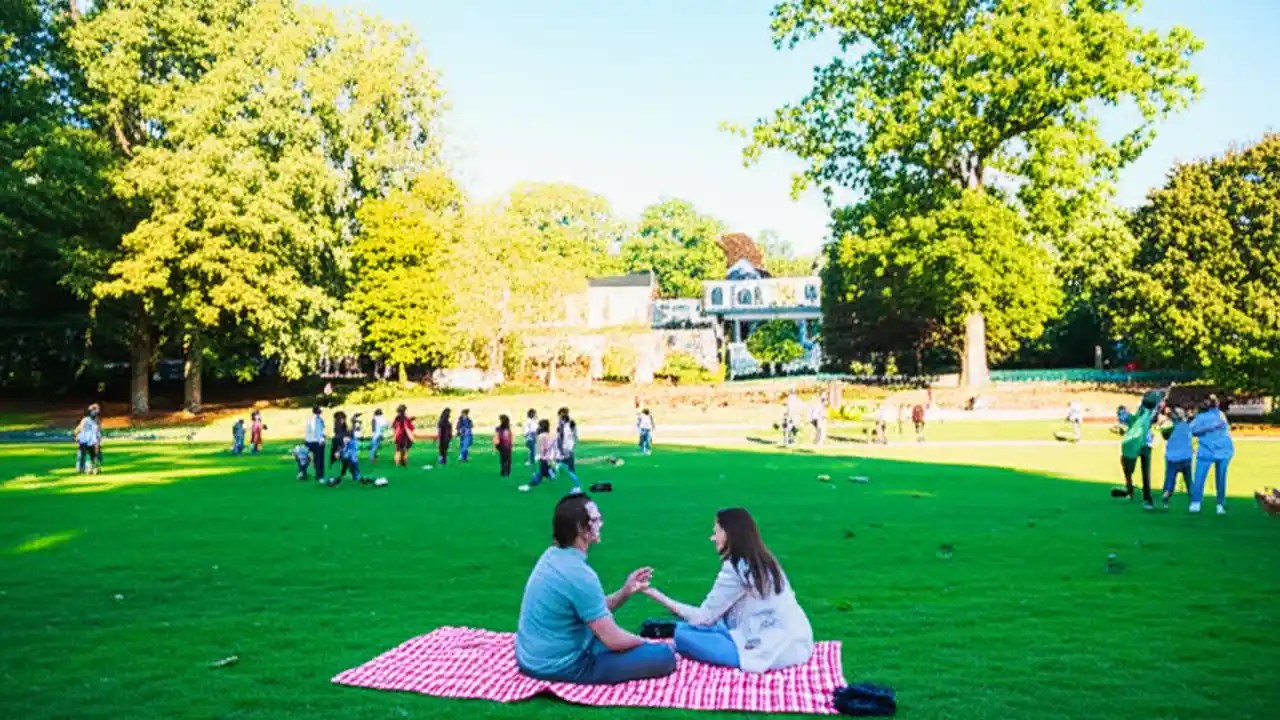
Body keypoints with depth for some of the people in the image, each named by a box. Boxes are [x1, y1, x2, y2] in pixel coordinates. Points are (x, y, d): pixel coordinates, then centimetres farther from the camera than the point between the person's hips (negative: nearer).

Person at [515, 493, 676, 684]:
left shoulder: (553, 555, 3)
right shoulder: (579, 574, -24)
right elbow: (613, 640, -19)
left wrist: (625, 592, -1)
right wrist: (646, 642, 0)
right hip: (559, 667, -9)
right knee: (664, 656, -12)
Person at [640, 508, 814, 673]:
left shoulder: (735, 568, -11)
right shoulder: (764, 561, 13)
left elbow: (704, 617, -3)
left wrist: (658, 595, 4)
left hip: (773, 650, -9)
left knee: (683, 634, -9)